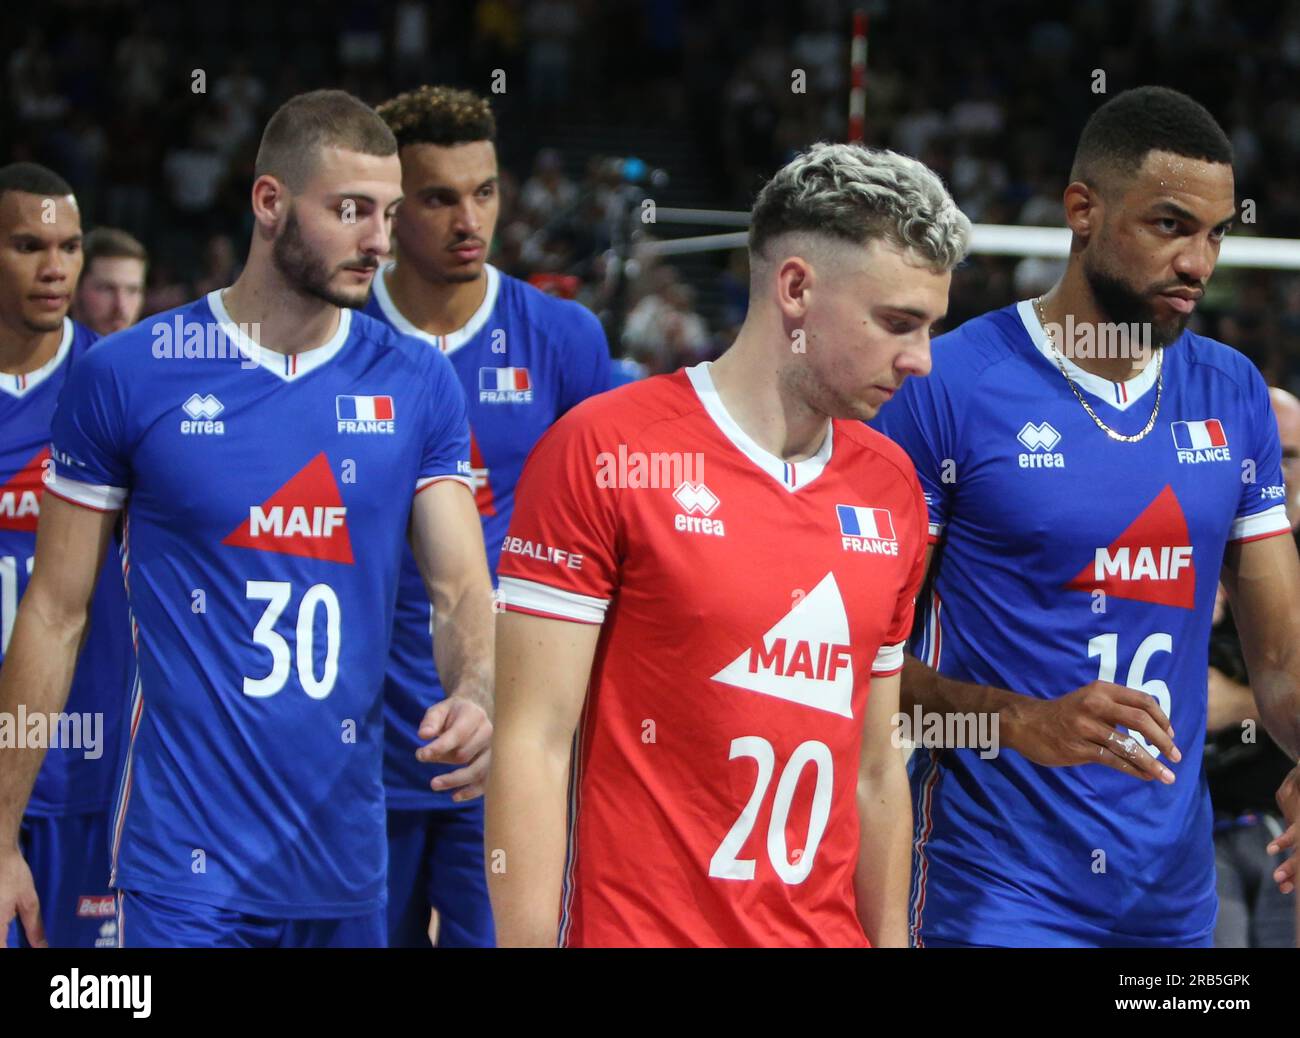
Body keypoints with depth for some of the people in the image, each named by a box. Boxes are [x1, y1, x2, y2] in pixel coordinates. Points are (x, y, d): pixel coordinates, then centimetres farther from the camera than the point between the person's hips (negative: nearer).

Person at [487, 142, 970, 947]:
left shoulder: (891, 489, 10)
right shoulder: (605, 451, -9)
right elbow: (532, 741, -11)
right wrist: (529, 942, -15)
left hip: (827, 928, 6)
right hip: (638, 926, -5)